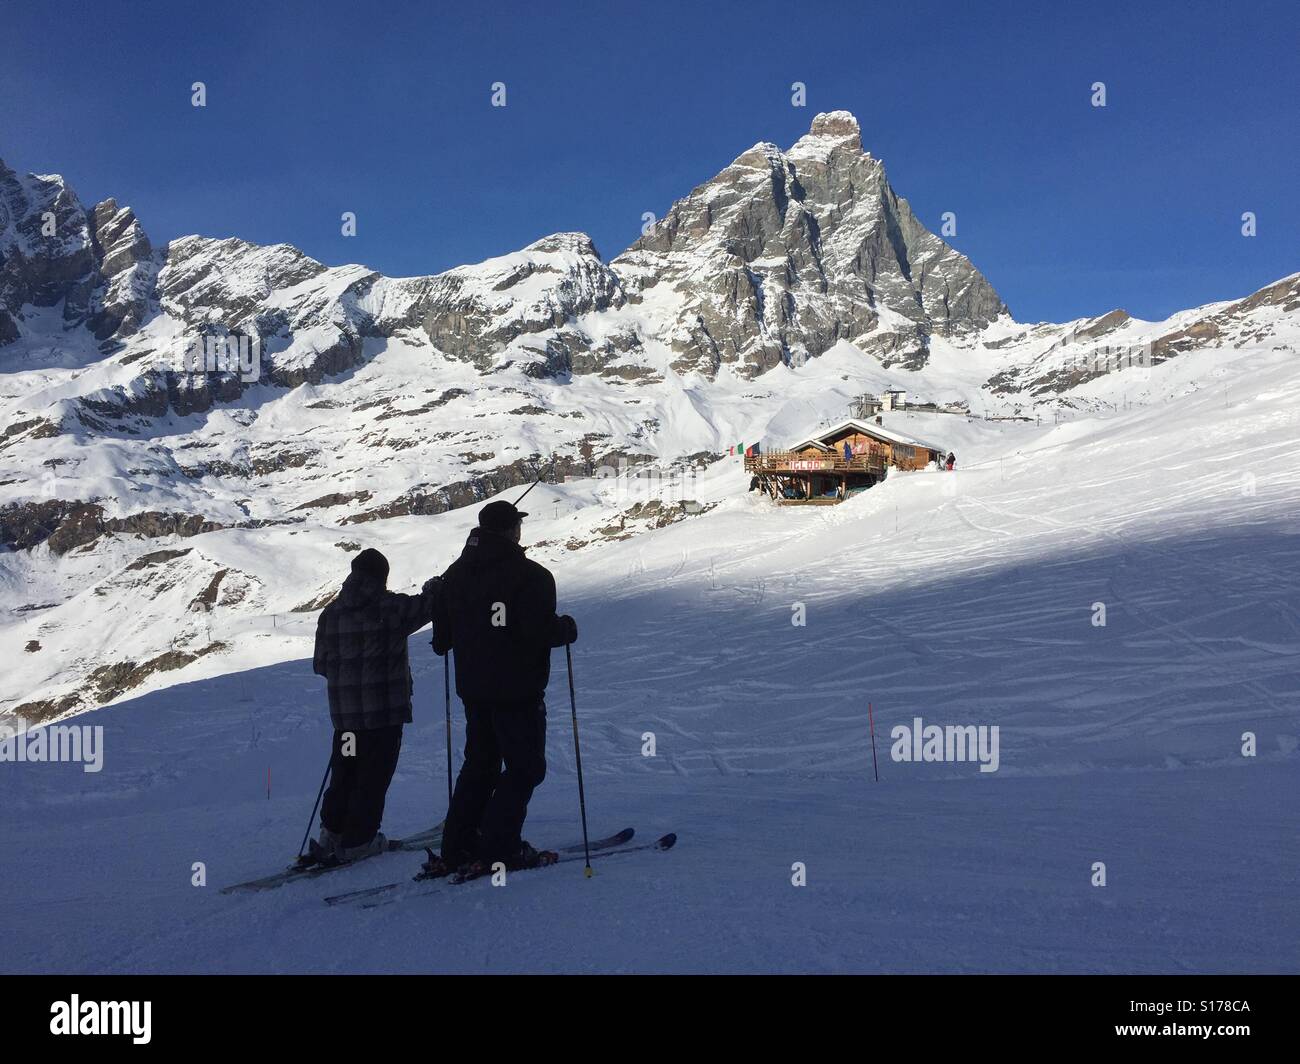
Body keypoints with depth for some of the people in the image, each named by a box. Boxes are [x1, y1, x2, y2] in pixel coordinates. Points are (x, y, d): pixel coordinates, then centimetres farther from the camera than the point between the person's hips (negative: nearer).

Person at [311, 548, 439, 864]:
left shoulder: (330, 612, 4)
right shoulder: (391, 606, -12)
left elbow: (321, 663, 8)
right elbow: (427, 606, 1)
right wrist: (433, 587, 23)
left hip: (344, 710, 5)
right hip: (384, 708, -5)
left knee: (344, 772, 17)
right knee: (373, 775, 4)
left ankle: (332, 835, 20)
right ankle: (357, 842, 9)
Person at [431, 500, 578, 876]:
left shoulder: (456, 573, 7)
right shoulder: (530, 575, -15)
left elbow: (442, 637, 10)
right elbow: (541, 631, -23)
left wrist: (445, 643, 33)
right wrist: (567, 628, -3)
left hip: (472, 687, 7)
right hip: (518, 690, -7)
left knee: (479, 764, 18)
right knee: (525, 767, 4)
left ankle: (457, 848, 18)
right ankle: (499, 849, -1)